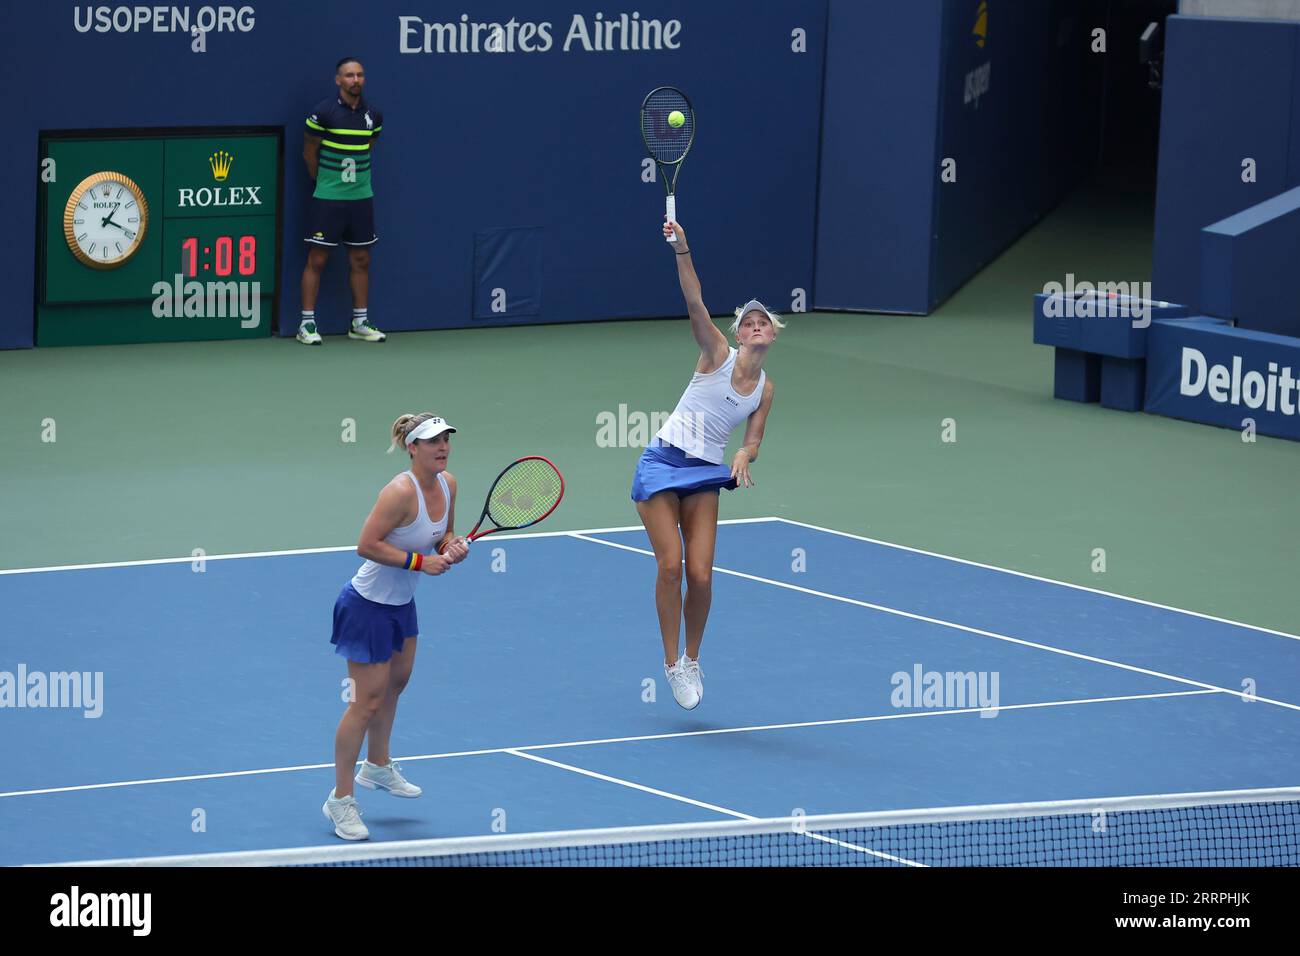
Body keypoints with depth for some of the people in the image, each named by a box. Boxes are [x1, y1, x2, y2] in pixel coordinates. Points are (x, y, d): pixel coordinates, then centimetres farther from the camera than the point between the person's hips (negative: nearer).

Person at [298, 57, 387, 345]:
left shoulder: (373, 116, 3)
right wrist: (323, 182, 7)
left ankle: (360, 323, 18)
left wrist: (355, 176, 13)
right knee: (317, 259, -3)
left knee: (361, 260, 9)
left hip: (361, 198, 5)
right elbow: (309, 152, -1)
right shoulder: (324, 112, -11)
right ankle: (307, 324, 2)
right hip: (327, 199, -5)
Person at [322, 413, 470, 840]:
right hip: (369, 606, -9)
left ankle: (378, 766, 48)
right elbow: (367, 545, -28)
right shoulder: (401, 492, -28)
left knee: (395, 683, 26)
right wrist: (419, 561, -28)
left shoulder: (447, 483, -2)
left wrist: (452, 547, -10)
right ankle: (341, 800, 4)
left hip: (402, 603, 9)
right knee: (367, 701, -6)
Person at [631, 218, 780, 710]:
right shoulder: (718, 354, -4)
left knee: (701, 575, -7)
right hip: (662, 462, -3)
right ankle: (671, 662, -1)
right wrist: (682, 251, -31)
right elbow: (695, 304, -17)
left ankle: (692, 660, 15)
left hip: (706, 475, 3)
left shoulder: (766, 388, 7)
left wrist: (743, 457, -19)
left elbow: (752, 442, 6)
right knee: (670, 564, -13)